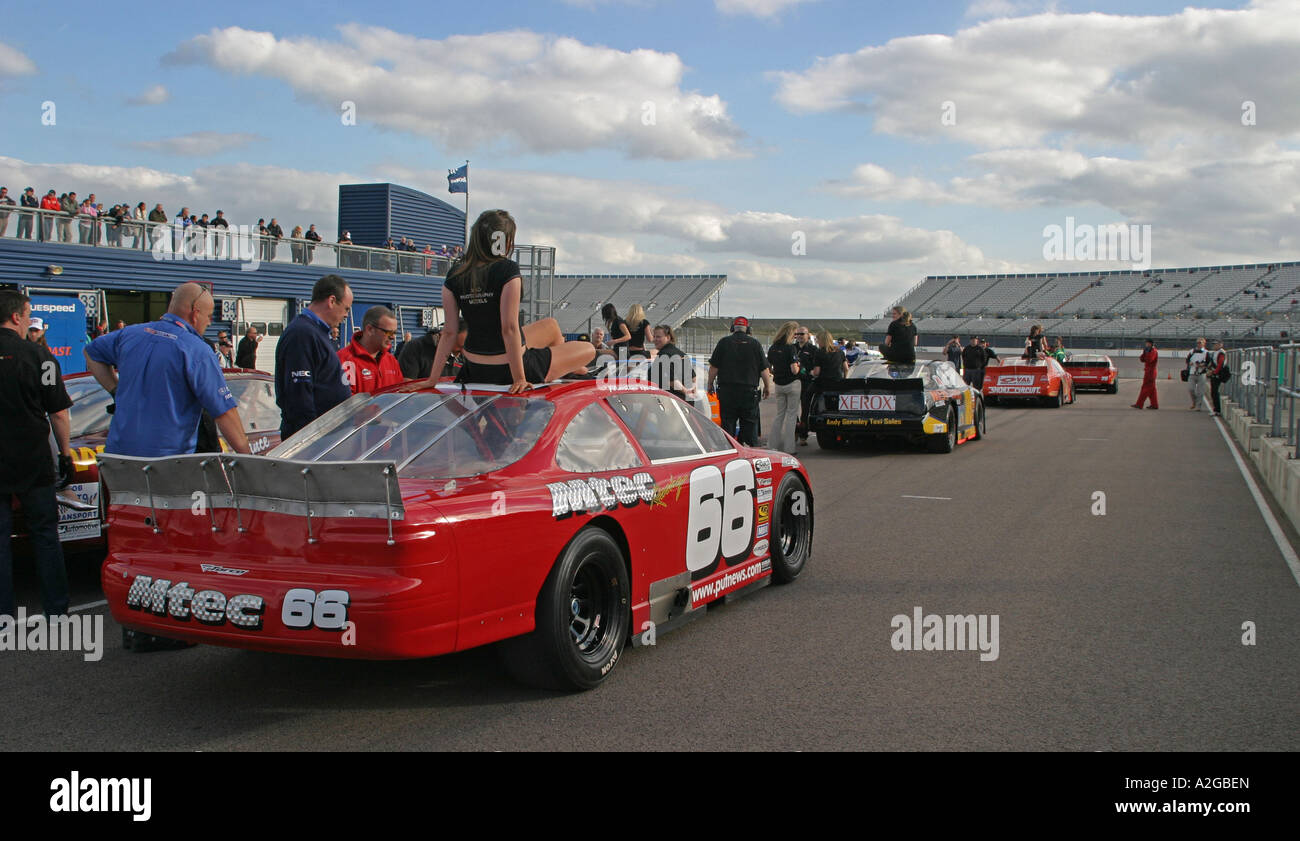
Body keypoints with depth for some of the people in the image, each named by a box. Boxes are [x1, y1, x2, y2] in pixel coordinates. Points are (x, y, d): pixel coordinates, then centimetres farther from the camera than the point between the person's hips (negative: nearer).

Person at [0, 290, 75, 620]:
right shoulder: (35, 354, -7)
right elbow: (58, 412, -6)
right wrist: (65, 453, 3)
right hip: (33, 462, -2)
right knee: (44, 533, 8)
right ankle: (55, 609, 12)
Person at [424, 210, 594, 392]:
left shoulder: (454, 276, -3)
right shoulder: (507, 269, -19)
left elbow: (449, 332, -2)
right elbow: (509, 328, -23)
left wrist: (433, 378, 4)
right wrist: (519, 378, -19)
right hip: (506, 370, -7)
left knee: (551, 325, 32)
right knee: (588, 350, 13)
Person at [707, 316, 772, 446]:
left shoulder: (724, 342, -1)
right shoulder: (755, 343, 1)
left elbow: (714, 367, 0)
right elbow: (764, 369, 2)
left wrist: (710, 384, 12)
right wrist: (767, 387, 13)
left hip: (726, 390, 0)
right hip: (749, 390, 0)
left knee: (727, 422, 5)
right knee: (750, 423, 7)